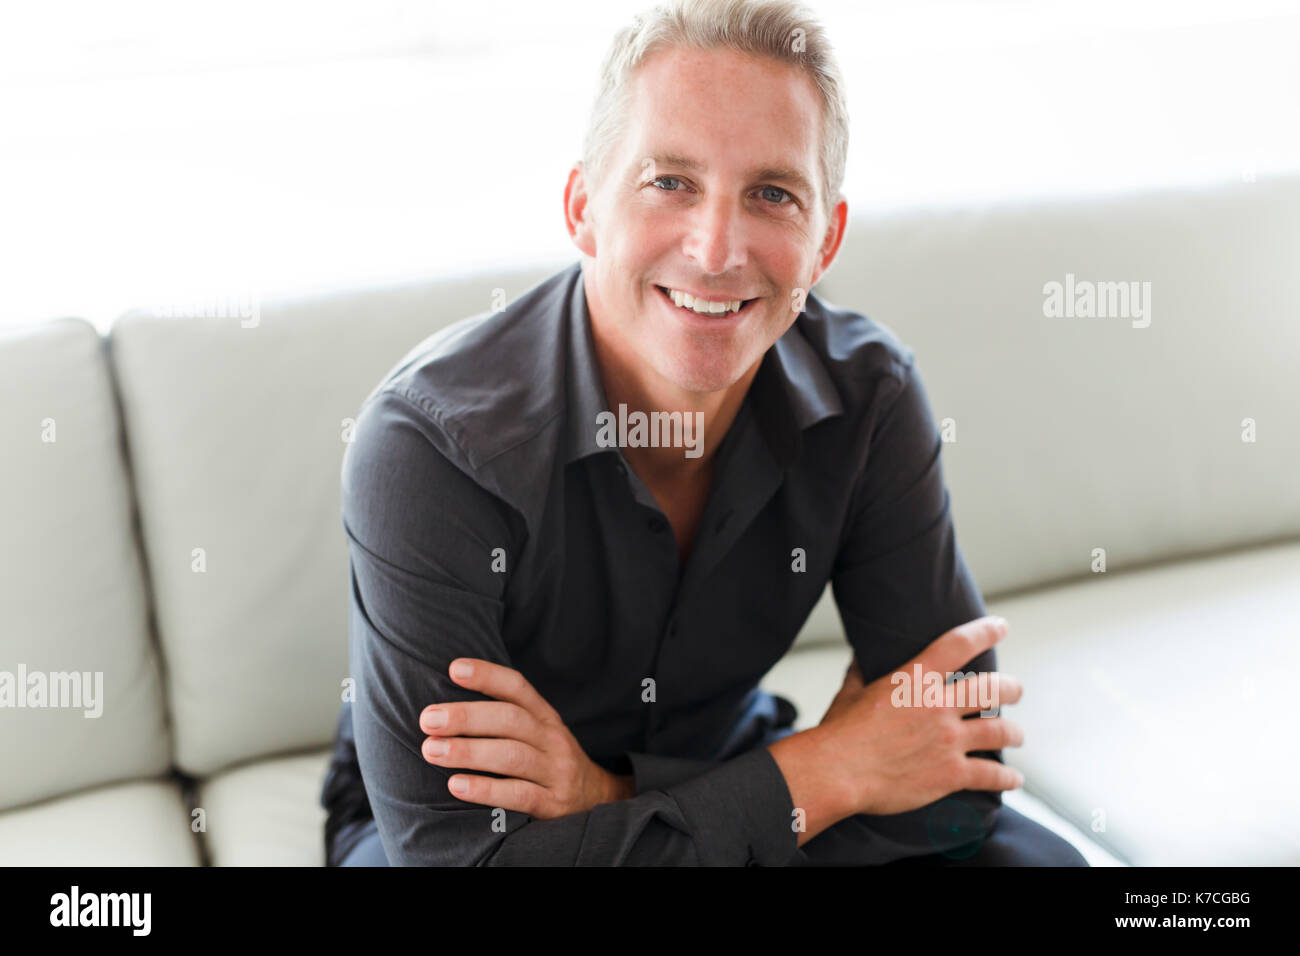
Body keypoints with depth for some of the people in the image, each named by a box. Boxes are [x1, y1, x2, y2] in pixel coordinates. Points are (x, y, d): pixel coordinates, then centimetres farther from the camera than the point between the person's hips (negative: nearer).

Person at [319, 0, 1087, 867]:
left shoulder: (869, 398, -17)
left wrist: (616, 795, -26)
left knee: (1033, 858, -15)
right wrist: (818, 777, -28)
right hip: (485, 814, -2)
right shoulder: (428, 447, -29)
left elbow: (959, 771, -17)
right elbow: (451, 850, -31)